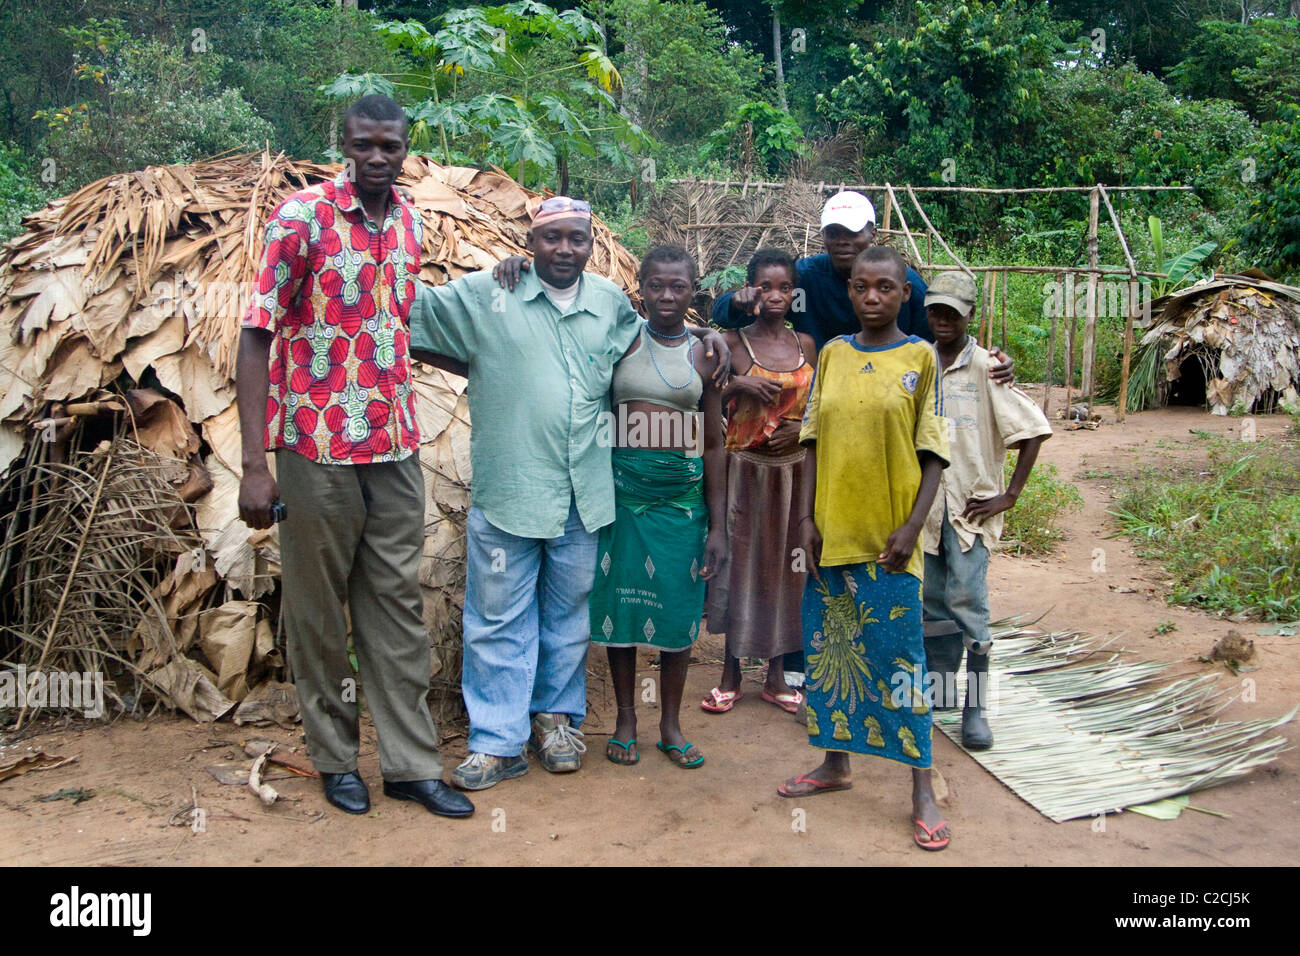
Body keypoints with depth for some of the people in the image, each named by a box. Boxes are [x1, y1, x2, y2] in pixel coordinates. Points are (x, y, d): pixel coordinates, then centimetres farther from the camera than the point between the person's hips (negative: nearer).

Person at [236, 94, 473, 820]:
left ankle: (411, 763, 19)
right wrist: (255, 465, -16)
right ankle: (336, 757, 25)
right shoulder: (303, 217, -9)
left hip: (395, 448, 5)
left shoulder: (411, 223, 8)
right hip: (318, 451, -5)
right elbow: (258, 338, -11)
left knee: (398, 605, 9)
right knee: (320, 610, 8)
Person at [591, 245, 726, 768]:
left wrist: (718, 526, 4)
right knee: (621, 600, 5)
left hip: (683, 492, 1)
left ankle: (671, 724, 22)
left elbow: (714, 445, 7)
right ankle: (626, 719, 22)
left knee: (677, 605, 6)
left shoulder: (704, 356, 5)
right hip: (622, 485, -1)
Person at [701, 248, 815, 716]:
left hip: (794, 468, 3)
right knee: (739, 560, 3)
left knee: (786, 564, 9)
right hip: (745, 467, -3)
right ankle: (730, 674, 17)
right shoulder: (733, 342, -5)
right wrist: (737, 384, -22)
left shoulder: (805, 343, 6)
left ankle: (776, 675, 22)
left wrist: (801, 429, -6)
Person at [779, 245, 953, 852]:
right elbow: (814, 441, 10)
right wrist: (808, 518, 2)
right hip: (831, 532, 4)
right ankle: (835, 763, 29)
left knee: (898, 656, 0)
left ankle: (922, 791, 11)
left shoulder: (920, 357, -2)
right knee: (829, 647, 12)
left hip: (888, 534, -4)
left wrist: (912, 527, -11)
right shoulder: (832, 354, 9)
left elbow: (933, 452, -3)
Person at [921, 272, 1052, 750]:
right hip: (924, 501, 4)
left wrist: (1009, 495, -9)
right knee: (932, 600, 11)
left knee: (967, 600, -9)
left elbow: (1033, 429, -7)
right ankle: (938, 689, 26)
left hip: (971, 505, -4)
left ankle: (975, 709, -1)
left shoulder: (986, 367, -6)